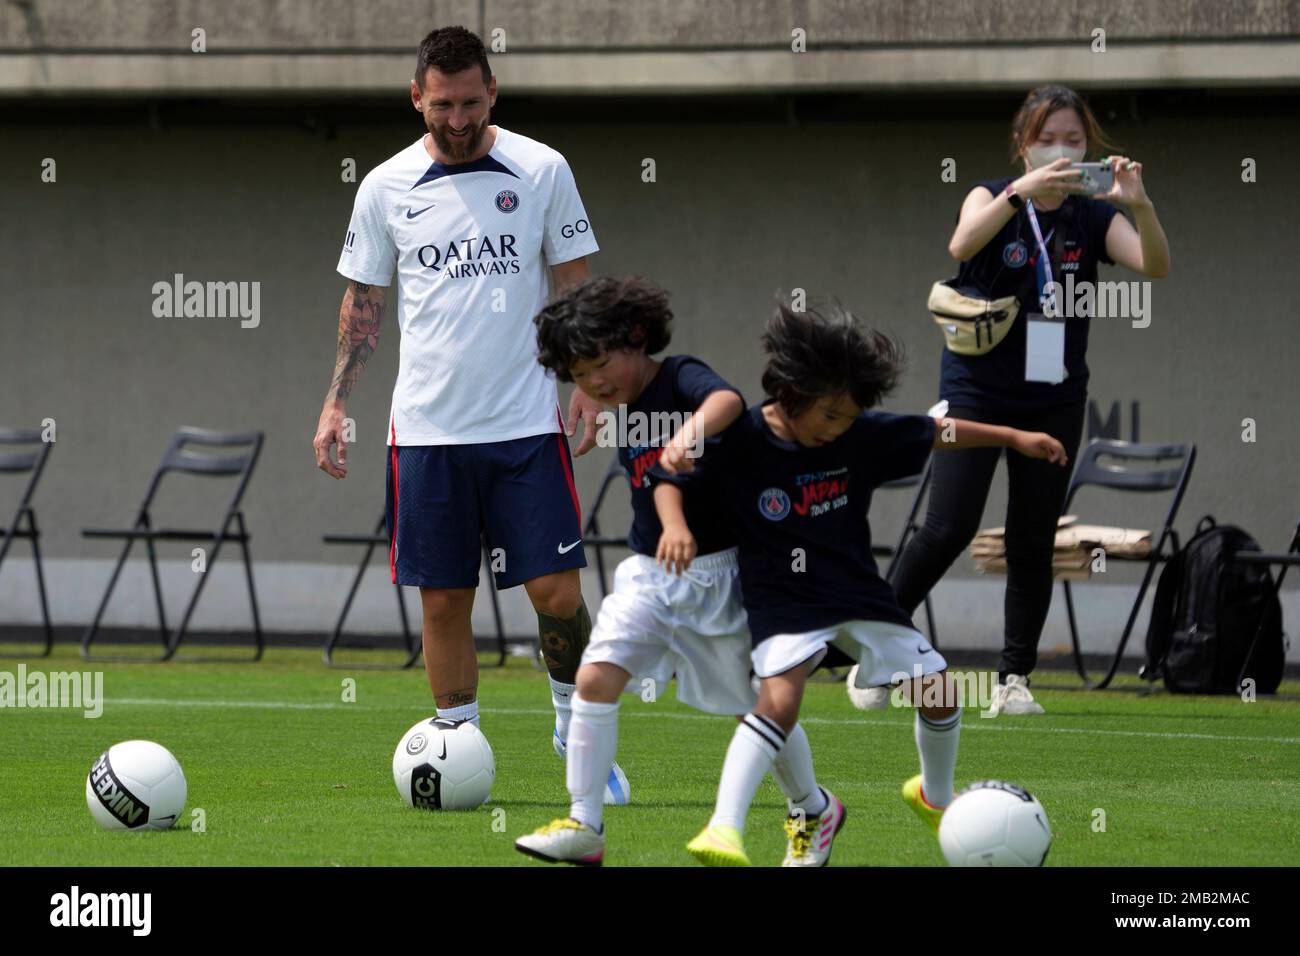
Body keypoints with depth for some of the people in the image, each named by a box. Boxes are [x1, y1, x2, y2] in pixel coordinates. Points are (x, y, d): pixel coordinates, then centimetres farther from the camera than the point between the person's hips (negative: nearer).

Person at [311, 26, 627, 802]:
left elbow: (576, 287, 6)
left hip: (527, 424, -1)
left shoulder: (542, 171, 0)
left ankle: (579, 732, 15)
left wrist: (587, 384, -4)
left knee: (557, 590, -5)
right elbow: (363, 303, 12)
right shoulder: (386, 188, 4)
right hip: (426, 429, 1)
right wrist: (336, 403, 6)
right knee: (443, 599, 2)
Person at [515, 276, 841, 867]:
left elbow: (727, 400, -40)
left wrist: (690, 434, -59)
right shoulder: (620, 418, 7)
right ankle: (584, 826, -10)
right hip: (649, 574, 6)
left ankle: (813, 810, 33)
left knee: (757, 706, 6)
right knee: (595, 678, -15)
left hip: (717, 570, -6)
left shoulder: (681, 379, -15)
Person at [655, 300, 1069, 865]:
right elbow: (672, 484, -10)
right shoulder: (742, 442, -15)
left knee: (938, 692, 7)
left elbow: (935, 434, 7)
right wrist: (675, 526, -31)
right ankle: (724, 829, -31)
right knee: (779, 700, -29)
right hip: (784, 600, -5)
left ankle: (935, 797, 36)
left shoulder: (861, 436, -4)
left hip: (858, 592, 5)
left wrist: (1016, 438, 10)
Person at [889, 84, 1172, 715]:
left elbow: (1155, 266, -14)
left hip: (1053, 398, 3)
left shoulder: (1093, 217, 2)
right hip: (978, 387, -3)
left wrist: (1141, 206, -33)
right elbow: (962, 244, -28)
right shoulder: (995, 198, -5)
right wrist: (1021, 191, -42)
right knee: (950, 527, -12)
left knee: (1033, 543, 2)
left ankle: (1014, 680, 8)